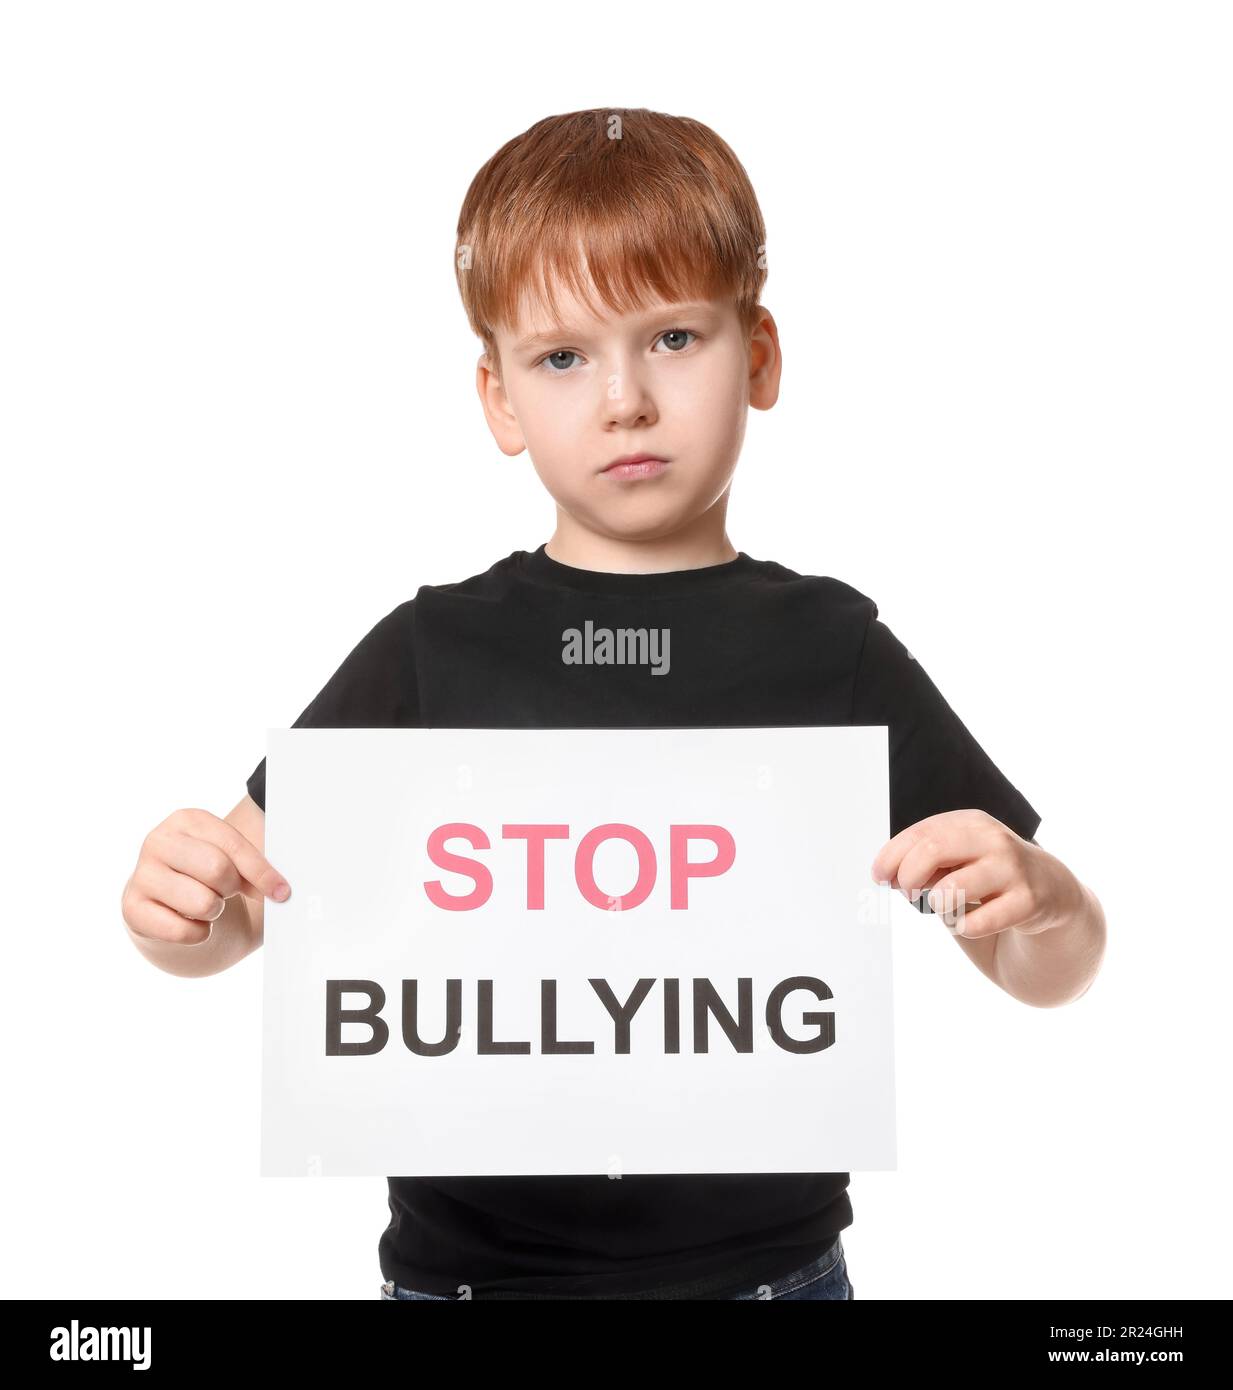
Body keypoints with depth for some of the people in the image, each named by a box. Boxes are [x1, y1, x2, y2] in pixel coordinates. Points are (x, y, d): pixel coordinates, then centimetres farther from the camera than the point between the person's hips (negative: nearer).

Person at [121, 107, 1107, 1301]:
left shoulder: (832, 651, -2)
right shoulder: (435, 653, -2)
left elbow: (1054, 974, 1)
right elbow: (232, 917, 0)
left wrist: (1029, 895, -21)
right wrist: (179, 904, -22)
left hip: (769, 1259, 0)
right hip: (472, 1261, 1)